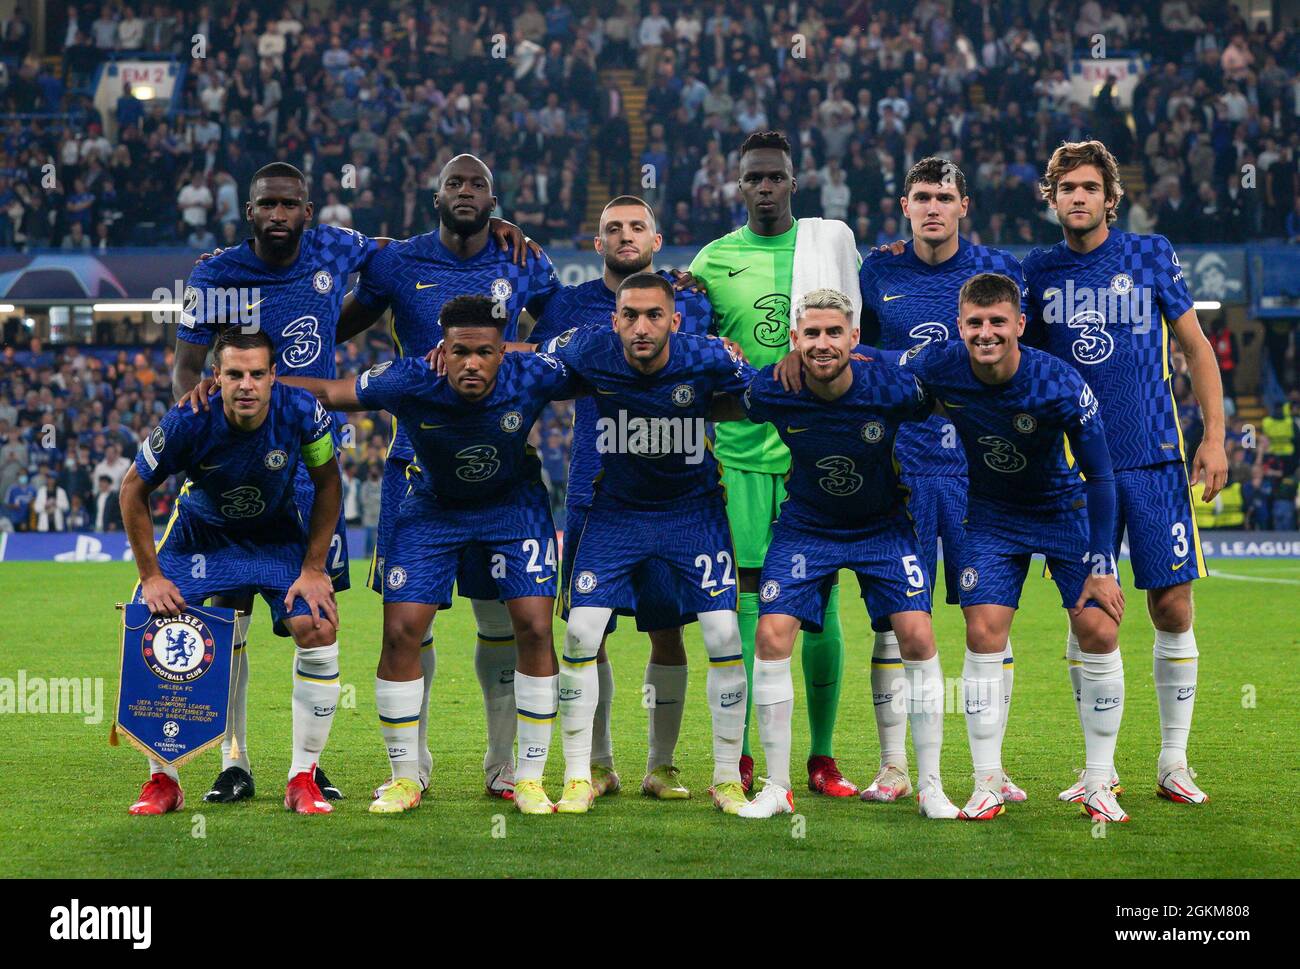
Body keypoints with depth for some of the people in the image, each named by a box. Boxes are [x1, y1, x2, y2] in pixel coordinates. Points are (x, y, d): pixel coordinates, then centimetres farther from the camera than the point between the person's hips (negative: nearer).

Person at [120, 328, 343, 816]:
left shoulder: (301, 411, -27)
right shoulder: (188, 422, -29)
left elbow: (327, 483, -10)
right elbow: (134, 489, -13)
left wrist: (314, 568, -12)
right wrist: (151, 576, -13)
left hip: (278, 534, 0)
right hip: (200, 532, 0)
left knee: (319, 630, -19)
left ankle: (303, 778, -4)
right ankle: (162, 780, 2)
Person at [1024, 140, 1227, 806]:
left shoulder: (1150, 256, 4)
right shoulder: (1039, 271, 7)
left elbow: (1195, 347, 7)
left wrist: (1214, 436, 1)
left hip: (1153, 458, -1)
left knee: (1172, 608, -3)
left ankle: (1174, 764, 9)